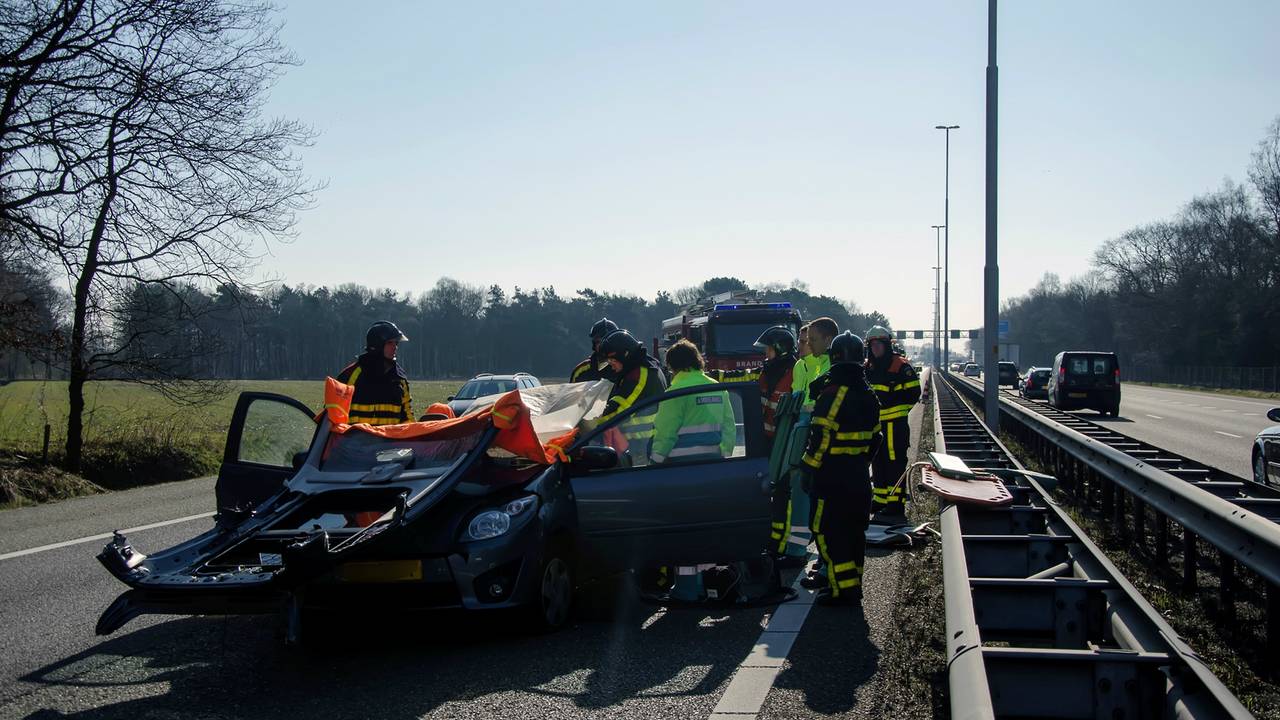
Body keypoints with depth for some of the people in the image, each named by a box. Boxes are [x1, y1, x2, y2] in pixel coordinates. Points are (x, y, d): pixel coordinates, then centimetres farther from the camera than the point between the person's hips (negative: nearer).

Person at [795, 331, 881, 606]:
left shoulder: (832, 392, -16)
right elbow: (874, 436, 17)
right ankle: (852, 585, 22)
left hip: (832, 476, -8)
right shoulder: (868, 395, 11)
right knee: (854, 529, 15)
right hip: (860, 476, 8)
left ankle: (844, 588, -8)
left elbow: (821, 436, -20)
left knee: (828, 531, -4)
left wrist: (808, 469, -13)